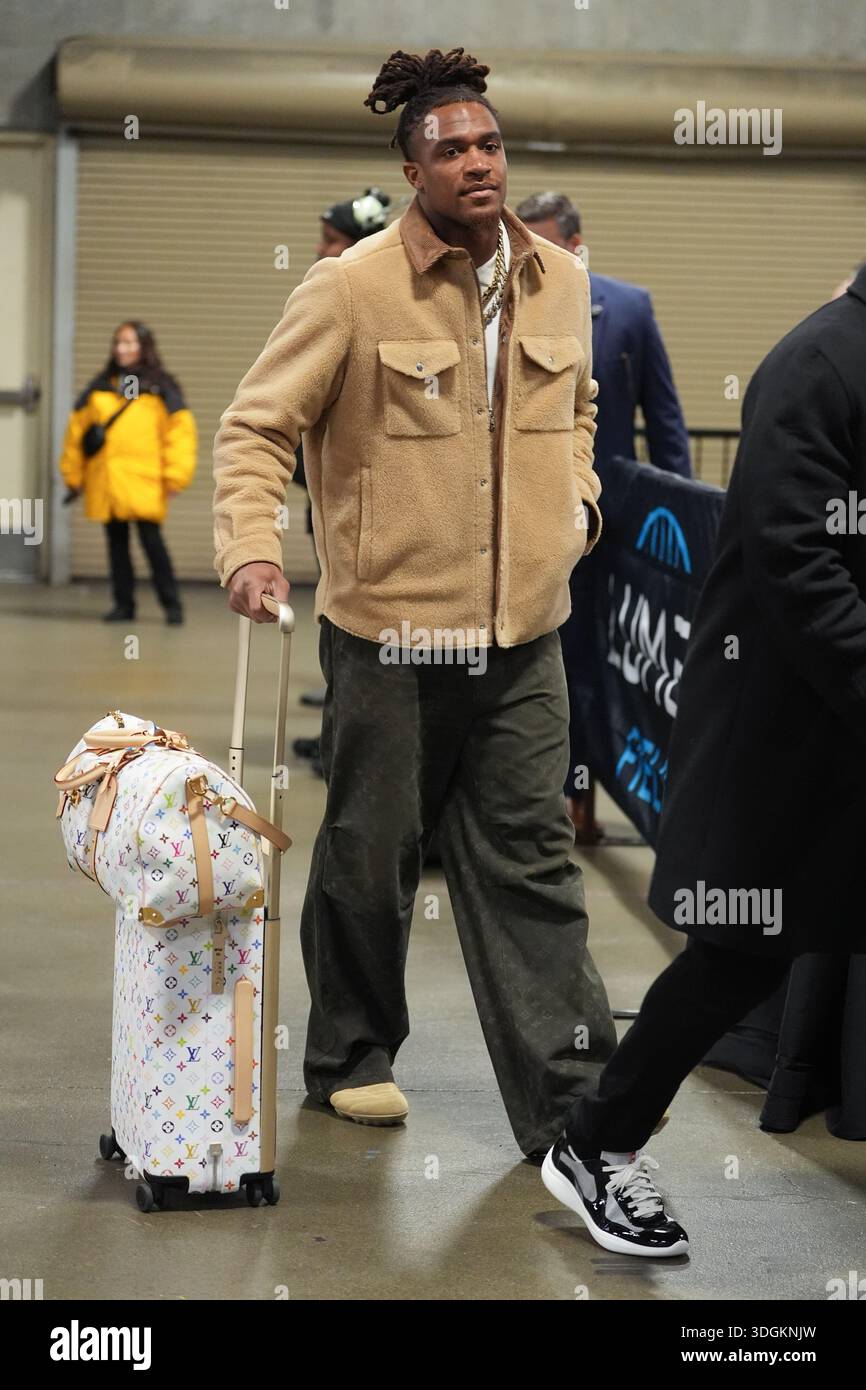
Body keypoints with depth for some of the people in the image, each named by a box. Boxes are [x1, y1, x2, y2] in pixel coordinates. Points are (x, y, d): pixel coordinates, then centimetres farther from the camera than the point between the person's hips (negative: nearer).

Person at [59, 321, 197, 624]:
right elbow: (77, 429, 15)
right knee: (116, 542, 8)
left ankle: (171, 604, 0)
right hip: (105, 484, 4)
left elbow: (179, 431, -4)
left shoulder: (161, 387, 2)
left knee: (151, 539, -8)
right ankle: (123, 604, 15)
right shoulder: (98, 389, 13)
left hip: (144, 484, -4)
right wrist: (73, 474, 12)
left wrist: (174, 475, -11)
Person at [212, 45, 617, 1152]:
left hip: (523, 635, 4)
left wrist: (577, 492, 11)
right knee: (370, 855, 11)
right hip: (389, 629, -4)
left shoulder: (560, 282, 6)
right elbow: (256, 426, -8)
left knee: (530, 860, 6)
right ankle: (350, 1057, 31)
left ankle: (572, 1102, 10)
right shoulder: (351, 288, -11)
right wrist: (250, 546, -22)